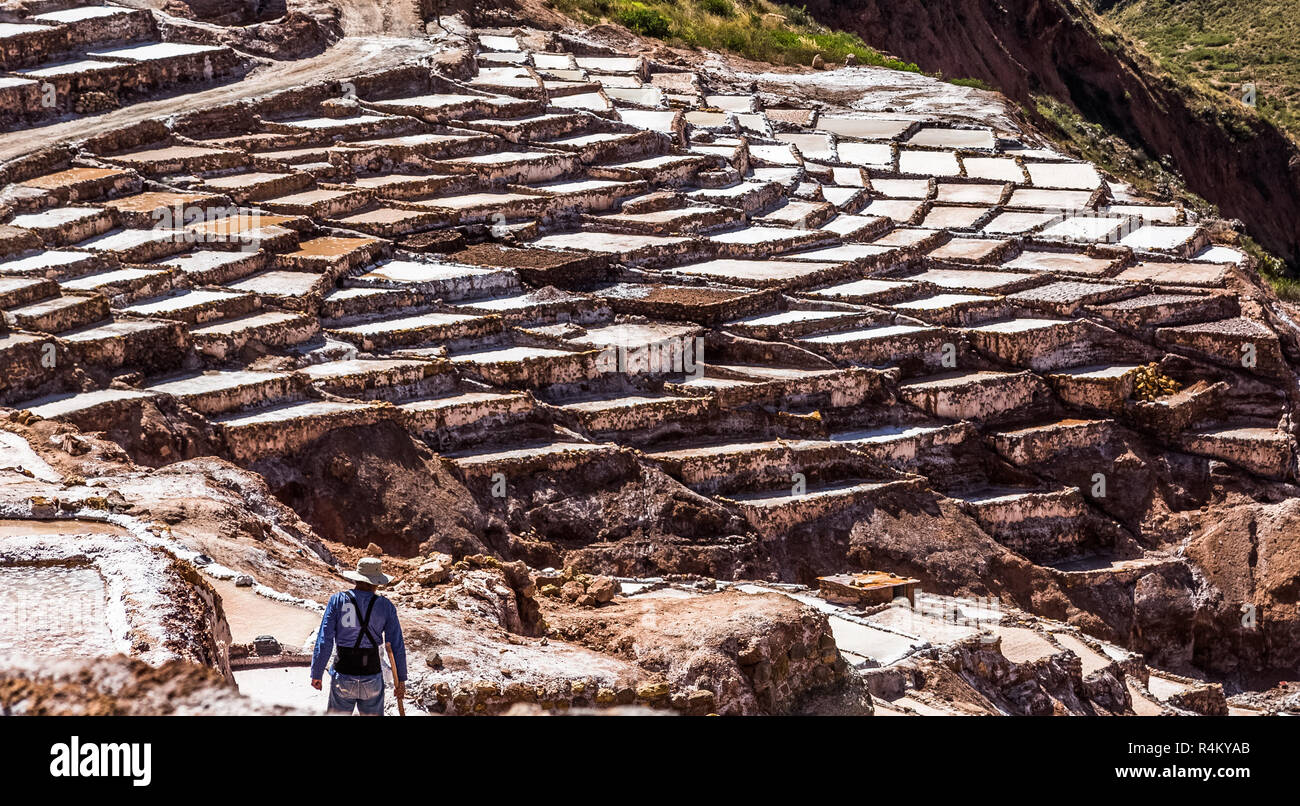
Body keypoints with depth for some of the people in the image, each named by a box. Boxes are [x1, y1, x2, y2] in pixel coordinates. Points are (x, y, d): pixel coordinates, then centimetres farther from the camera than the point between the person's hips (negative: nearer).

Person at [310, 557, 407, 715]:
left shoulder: (338, 600, -4)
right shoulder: (386, 606, -3)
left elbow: (324, 639, -6)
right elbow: (397, 646, -1)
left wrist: (316, 673, 2)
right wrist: (401, 679, 9)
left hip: (343, 678, 0)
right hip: (372, 678, 0)